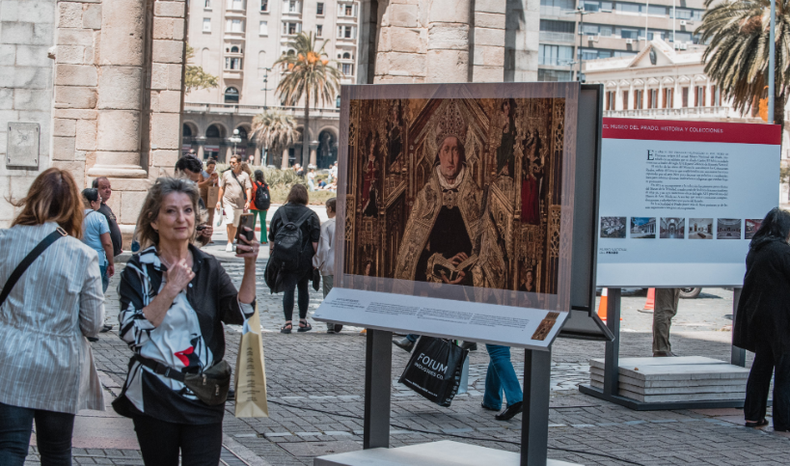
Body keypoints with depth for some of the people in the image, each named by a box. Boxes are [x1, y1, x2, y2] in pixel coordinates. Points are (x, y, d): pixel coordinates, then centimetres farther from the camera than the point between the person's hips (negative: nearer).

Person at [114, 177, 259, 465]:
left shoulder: (209, 268, 7)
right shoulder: (139, 270, -2)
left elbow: (241, 314, -6)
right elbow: (131, 333, -14)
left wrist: (250, 266, -17)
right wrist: (170, 290, -17)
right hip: (154, 398, -2)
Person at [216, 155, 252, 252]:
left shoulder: (244, 175, 5)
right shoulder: (226, 174, 8)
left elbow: (248, 189, 1)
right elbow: (221, 188, 13)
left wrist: (248, 201, -11)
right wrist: (219, 201, 8)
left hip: (240, 203, 1)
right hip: (228, 202, -1)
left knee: (235, 225, 7)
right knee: (230, 221, -18)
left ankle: (231, 242, 19)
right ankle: (229, 243, -14)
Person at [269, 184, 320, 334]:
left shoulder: (280, 212, 4)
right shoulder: (310, 215, -4)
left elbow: (272, 237, 9)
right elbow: (315, 240, -9)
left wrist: (272, 253, 19)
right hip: (304, 259, -1)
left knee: (288, 289, 1)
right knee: (303, 288, 12)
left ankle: (288, 322, -5)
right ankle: (303, 321, 19)